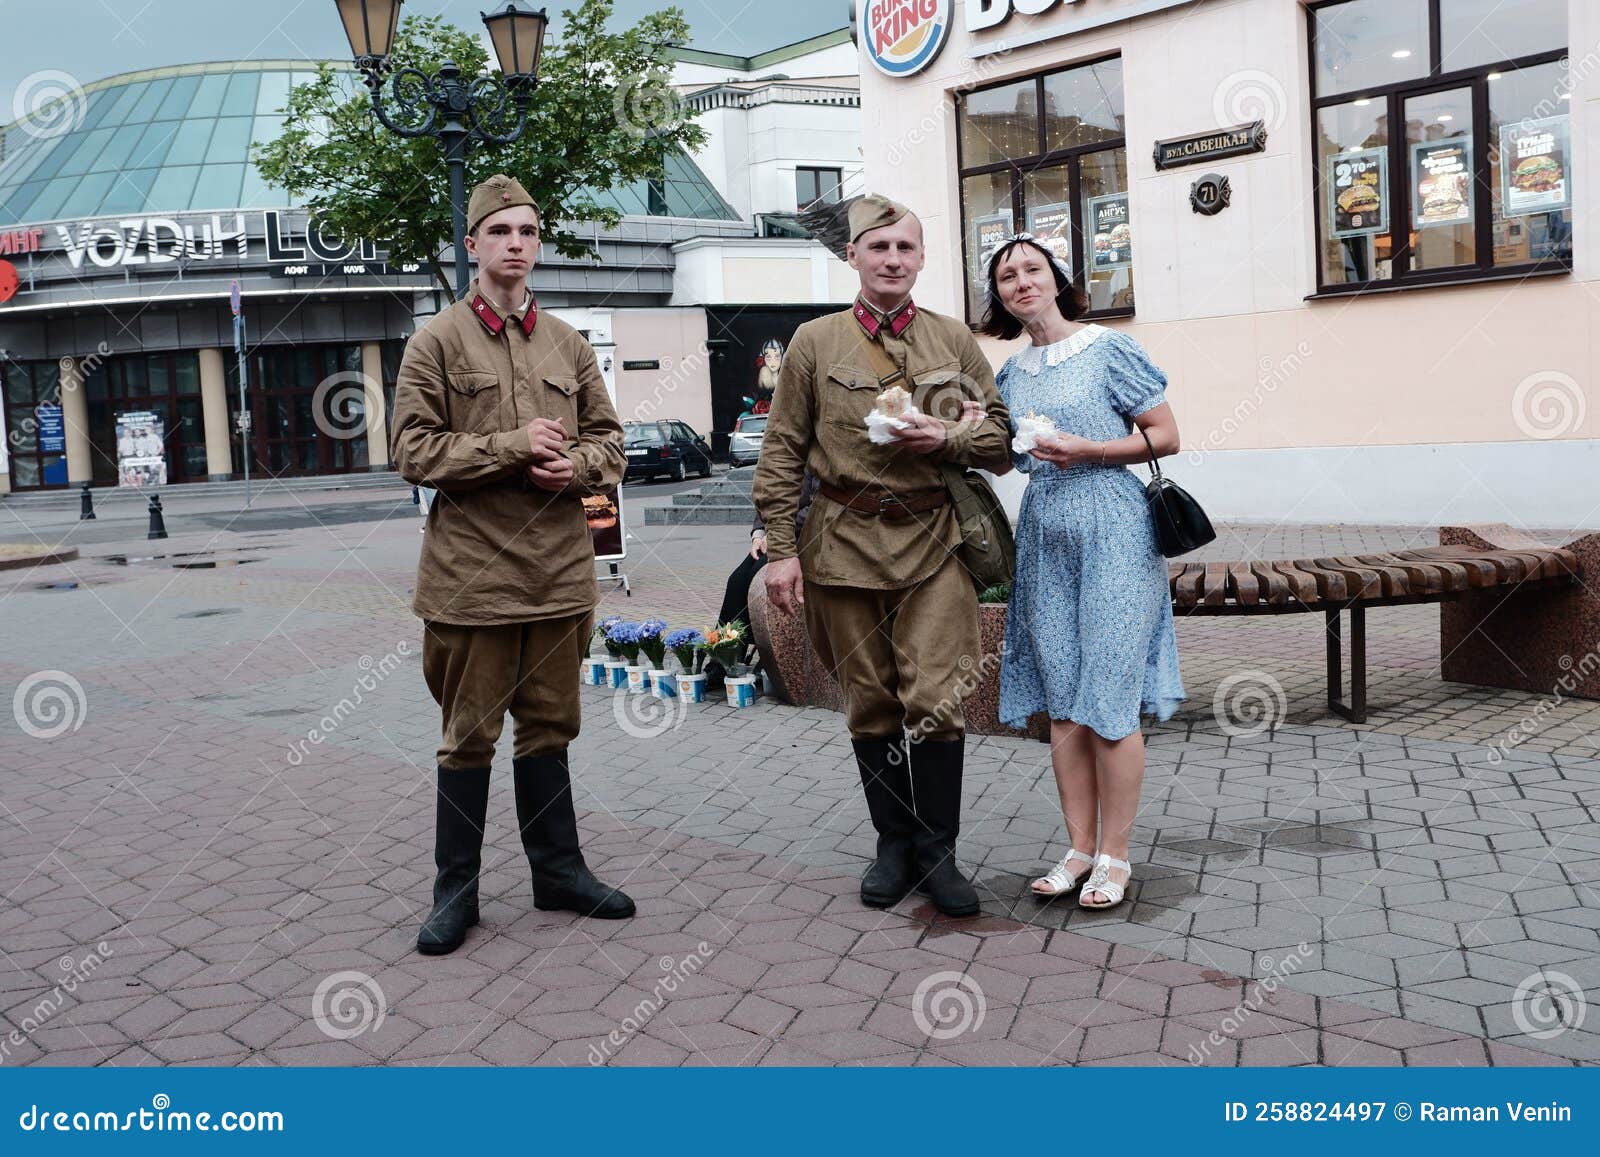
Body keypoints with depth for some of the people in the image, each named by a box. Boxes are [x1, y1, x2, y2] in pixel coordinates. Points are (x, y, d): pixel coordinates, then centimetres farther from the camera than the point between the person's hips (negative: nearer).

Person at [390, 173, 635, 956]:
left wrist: (575, 466, -9)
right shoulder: (437, 342, -1)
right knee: (470, 734, 4)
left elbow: (609, 443, 14)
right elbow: (414, 452, -7)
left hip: (560, 568, 4)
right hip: (471, 574, -4)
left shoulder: (568, 345, 12)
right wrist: (512, 446, -15)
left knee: (549, 723, 14)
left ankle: (558, 868, 27)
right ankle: (456, 890, 16)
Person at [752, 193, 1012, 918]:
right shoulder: (814, 343, 6)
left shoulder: (954, 341, 10)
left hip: (934, 539, 0)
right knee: (870, 704, 7)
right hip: (846, 542, 0)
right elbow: (782, 454, 5)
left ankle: (937, 850, 9)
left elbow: (1003, 441, 13)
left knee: (936, 700, -6)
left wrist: (947, 438, -8)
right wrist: (780, 549, -2)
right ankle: (895, 842, 22)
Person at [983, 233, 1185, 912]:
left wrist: (1086, 450, -15)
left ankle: (1115, 855, 6)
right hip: (1044, 535, 6)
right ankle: (1080, 847, 15)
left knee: (1109, 698, -5)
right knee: (1060, 700, 6)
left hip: (1111, 531, -6)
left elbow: (1166, 437, -3)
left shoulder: (1108, 349, -3)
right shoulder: (1011, 374, 13)